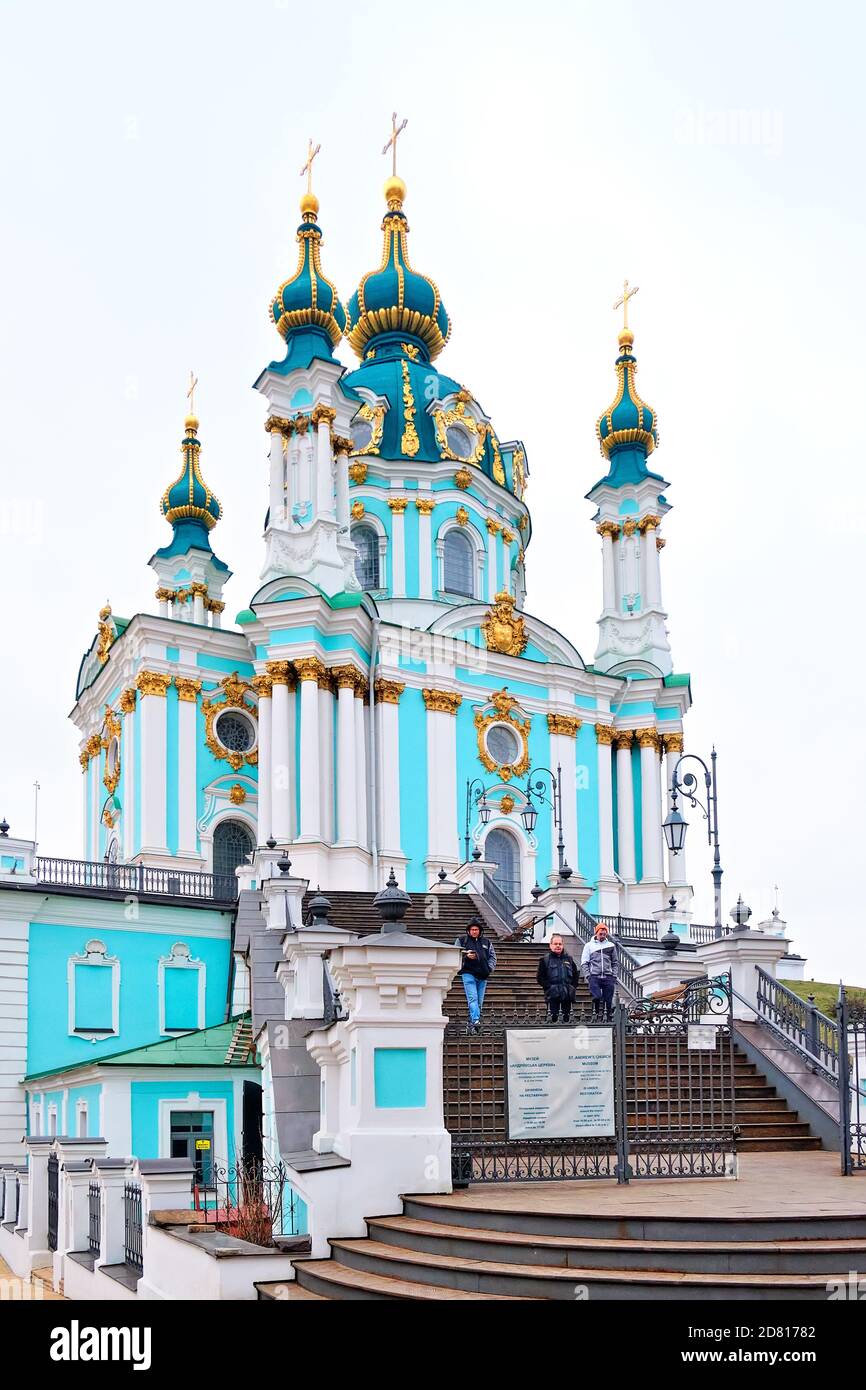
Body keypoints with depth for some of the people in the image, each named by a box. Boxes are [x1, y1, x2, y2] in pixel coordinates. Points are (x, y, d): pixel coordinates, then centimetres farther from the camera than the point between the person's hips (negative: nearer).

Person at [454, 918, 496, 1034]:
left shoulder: (487, 942, 18)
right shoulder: (461, 941, 10)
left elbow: (493, 957, 17)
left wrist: (489, 968, -1)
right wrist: (466, 956, -13)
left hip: (483, 976, 4)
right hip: (468, 973, -4)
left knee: (479, 1001, 4)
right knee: (472, 999, -19)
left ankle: (471, 1025, 11)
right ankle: (476, 1021, -30)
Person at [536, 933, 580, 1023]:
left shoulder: (568, 959, 15)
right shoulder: (545, 960, 3)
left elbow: (576, 974, 19)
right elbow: (540, 977, 0)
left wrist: (573, 986, 4)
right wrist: (548, 986, -11)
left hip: (567, 994, 4)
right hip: (552, 994, -4)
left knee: (567, 1017, 6)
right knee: (553, 1017, -7)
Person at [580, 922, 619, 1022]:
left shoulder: (611, 945, 13)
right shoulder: (589, 945, 10)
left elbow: (615, 962, 18)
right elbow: (584, 963, 8)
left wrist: (614, 975, 6)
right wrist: (587, 976, -4)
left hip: (608, 977, 2)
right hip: (594, 977, -2)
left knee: (609, 1000, -1)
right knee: (597, 997, -19)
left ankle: (608, 1019, 5)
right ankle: (595, 1014, -3)